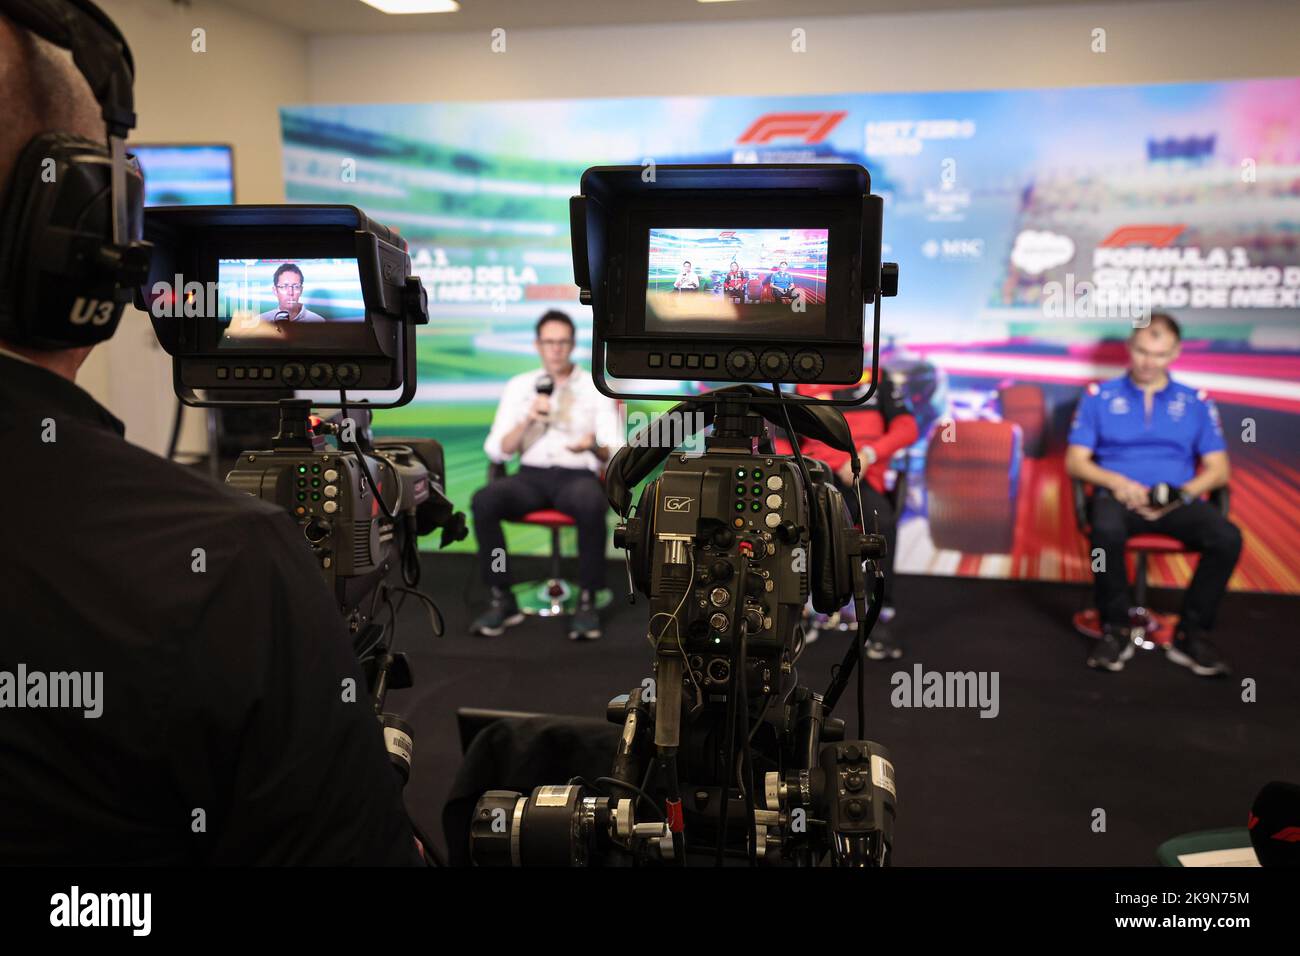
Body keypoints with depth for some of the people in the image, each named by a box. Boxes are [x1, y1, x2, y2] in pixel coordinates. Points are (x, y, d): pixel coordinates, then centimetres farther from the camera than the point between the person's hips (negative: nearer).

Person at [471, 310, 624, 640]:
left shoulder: (595, 388, 9)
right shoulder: (519, 386, 13)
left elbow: (615, 452, 1)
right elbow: (496, 450, 5)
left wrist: (594, 447, -22)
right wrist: (528, 420, -11)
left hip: (577, 475, -2)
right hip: (530, 476, 2)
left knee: (591, 504, -39)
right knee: (483, 500, -30)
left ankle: (587, 602, -24)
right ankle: (502, 600, -19)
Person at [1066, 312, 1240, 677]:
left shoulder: (1196, 402, 15)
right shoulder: (1099, 396, 11)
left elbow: (1218, 469, 11)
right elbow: (1075, 462, 6)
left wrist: (1182, 493, -9)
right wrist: (1116, 482, -13)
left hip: (1177, 502, 2)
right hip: (1119, 496, -2)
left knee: (1227, 537, -29)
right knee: (1107, 530, -38)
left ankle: (1190, 633, -11)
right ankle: (1115, 630, -17)